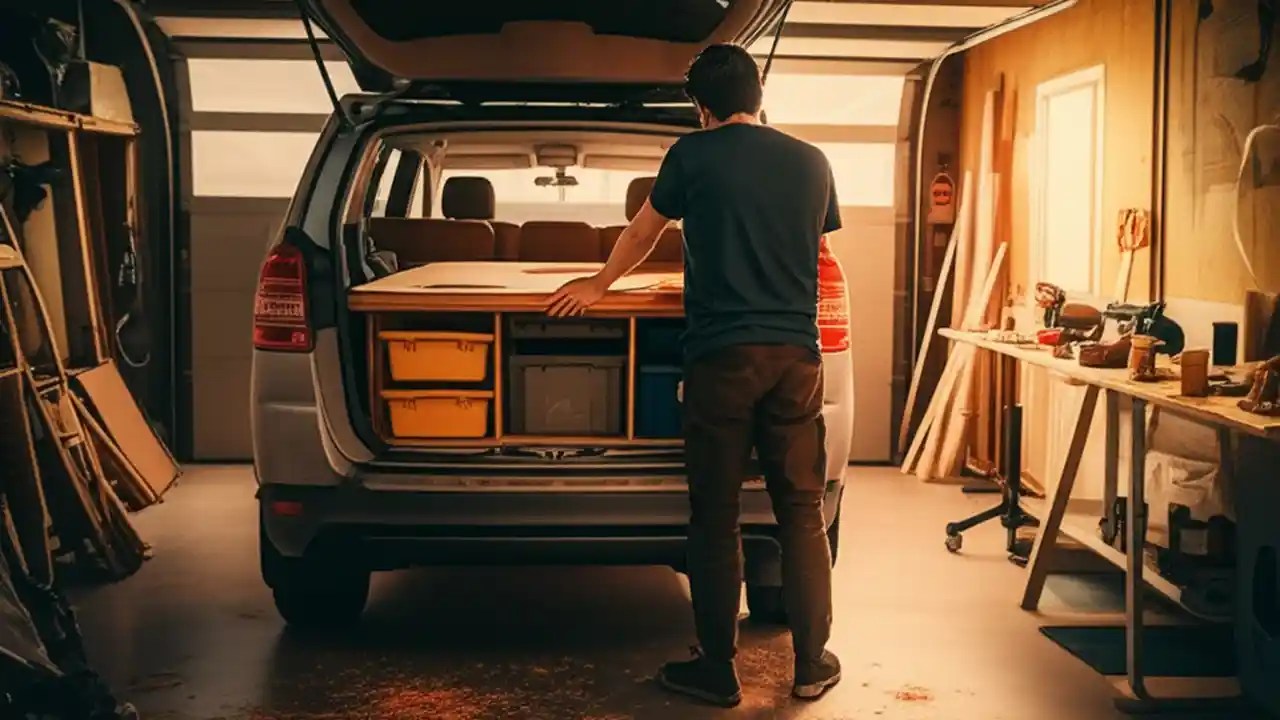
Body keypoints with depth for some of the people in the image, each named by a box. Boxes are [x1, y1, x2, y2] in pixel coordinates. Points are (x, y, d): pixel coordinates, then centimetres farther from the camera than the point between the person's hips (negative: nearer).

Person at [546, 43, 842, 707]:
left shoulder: (693, 156, -1)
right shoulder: (812, 163, 7)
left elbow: (642, 235, 14)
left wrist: (598, 285, 31)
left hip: (721, 355, -3)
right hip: (796, 354, 3)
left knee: (716, 516, 5)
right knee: (801, 511, 9)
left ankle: (717, 671, 11)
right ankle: (813, 665, 13)